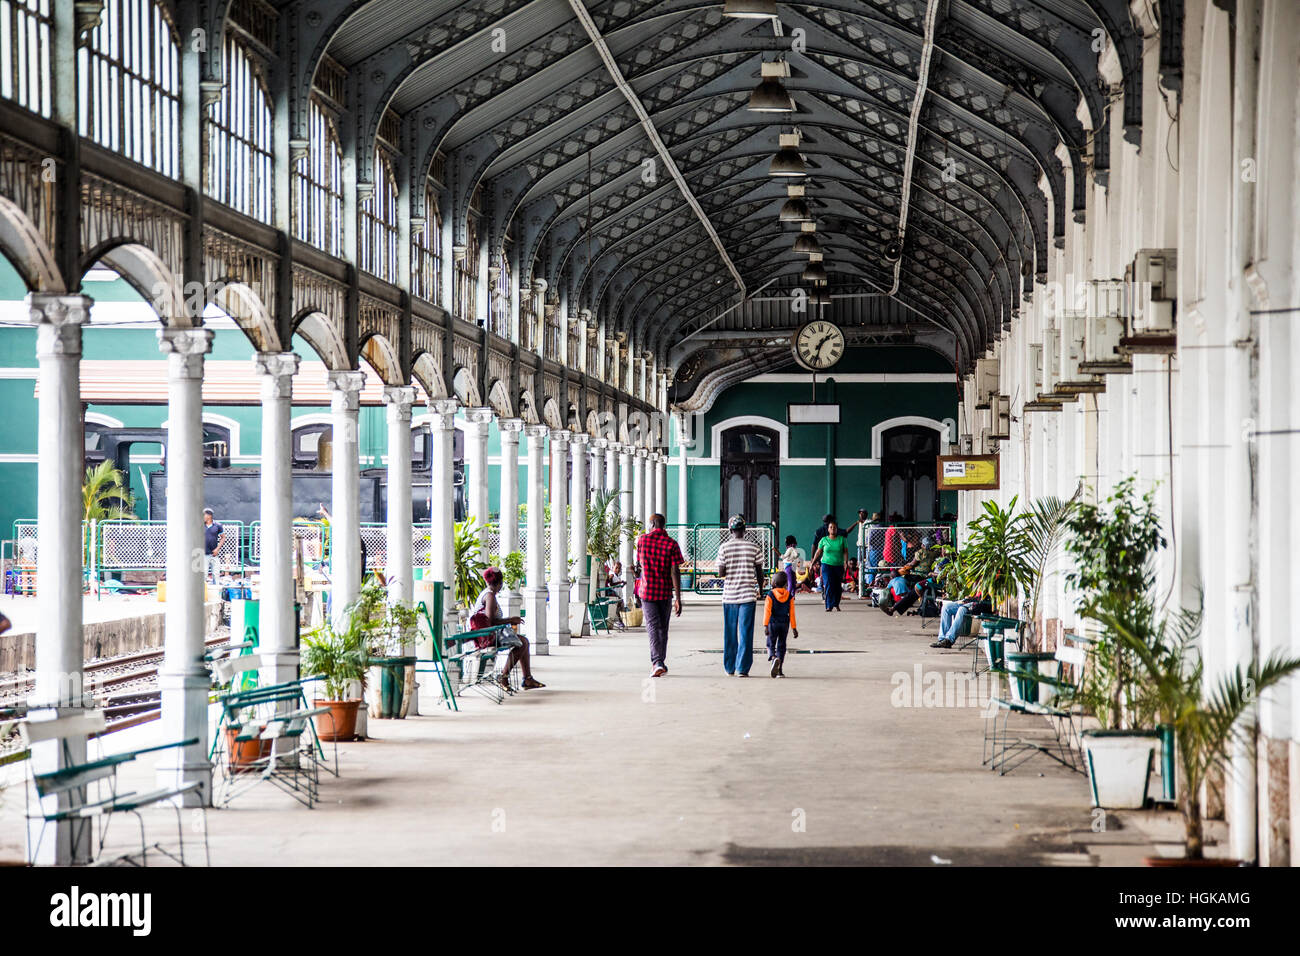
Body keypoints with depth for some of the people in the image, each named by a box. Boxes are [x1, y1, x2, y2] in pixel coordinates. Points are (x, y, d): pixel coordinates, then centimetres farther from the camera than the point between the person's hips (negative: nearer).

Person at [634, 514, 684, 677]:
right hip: (665, 591, 1)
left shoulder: (642, 540, -3)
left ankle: (657, 662, -21)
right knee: (663, 627, 14)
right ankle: (660, 662, 23)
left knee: (653, 626, -5)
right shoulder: (671, 544, -5)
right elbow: (675, 572, -10)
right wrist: (678, 598, -10)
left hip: (647, 590, -1)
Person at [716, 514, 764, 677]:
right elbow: (759, 573, 2)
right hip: (748, 595, -1)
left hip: (729, 595, 1)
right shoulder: (753, 547, -3)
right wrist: (760, 589, 17)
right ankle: (742, 668, -4)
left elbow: (721, 573, -5)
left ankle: (729, 667, 19)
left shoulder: (724, 547, -4)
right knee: (746, 633, 1)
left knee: (730, 633, 11)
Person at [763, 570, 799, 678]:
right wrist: (794, 628, 7)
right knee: (781, 646, 9)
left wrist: (765, 625, -14)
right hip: (785, 624, 3)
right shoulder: (789, 596, 2)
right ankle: (780, 671, 8)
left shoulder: (770, 595, -7)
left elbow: (767, 611, -13)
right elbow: (792, 613, 3)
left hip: (773, 623, -3)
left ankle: (774, 657, -26)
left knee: (771, 644, 7)